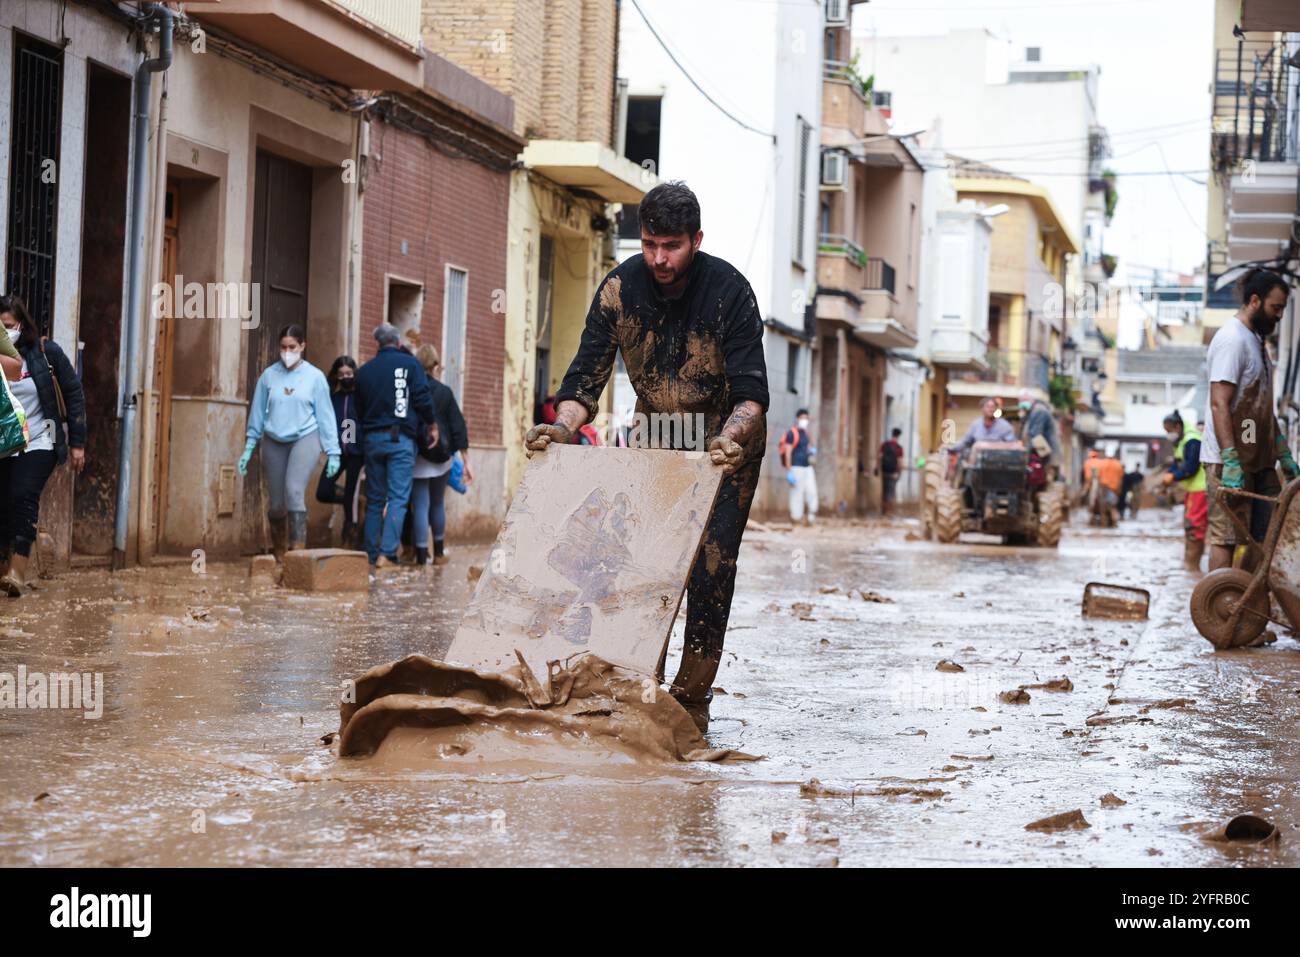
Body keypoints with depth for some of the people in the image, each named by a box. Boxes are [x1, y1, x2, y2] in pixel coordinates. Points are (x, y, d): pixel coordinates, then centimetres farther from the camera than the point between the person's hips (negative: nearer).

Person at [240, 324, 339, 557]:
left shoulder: (315, 376, -2)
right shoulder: (269, 375, 1)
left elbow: (325, 415, 1)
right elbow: (257, 413, 8)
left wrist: (333, 452, 1)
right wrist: (249, 448, 8)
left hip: (305, 438, -3)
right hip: (274, 442, 3)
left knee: (294, 491, -24)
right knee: (276, 502, 7)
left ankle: (298, 550, -24)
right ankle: (279, 551, 28)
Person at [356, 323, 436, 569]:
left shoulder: (364, 370, 10)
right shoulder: (409, 363, -2)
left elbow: (359, 409, 15)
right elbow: (423, 399, -7)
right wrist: (431, 424, 8)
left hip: (372, 438, 4)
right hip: (400, 438, -4)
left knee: (374, 499, 11)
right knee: (398, 498, -7)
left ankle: (372, 555, 9)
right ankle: (387, 553, -19)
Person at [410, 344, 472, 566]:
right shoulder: (444, 392, -3)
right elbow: (458, 428, -2)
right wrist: (466, 462, 2)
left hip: (415, 458, -1)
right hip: (441, 460, 1)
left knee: (420, 507, 3)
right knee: (437, 504, 18)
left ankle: (422, 556, -2)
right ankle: (438, 553, 28)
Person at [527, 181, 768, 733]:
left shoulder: (728, 291, -22)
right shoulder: (620, 288, -14)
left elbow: (751, 391, -26)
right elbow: (587, 376, -15)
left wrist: (729, 438, -47)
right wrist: (564, 426, -35)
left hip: (726, 440, -3)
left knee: (710, 565, -11)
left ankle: (692, 697, -6)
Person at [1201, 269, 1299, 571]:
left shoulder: (1255, 340, 18)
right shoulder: (1232, 339, -13)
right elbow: (1219, 404, -20)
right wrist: (1230, 461, -26)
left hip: (1258, 458, 10)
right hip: (1231, 460, -10)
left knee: (1263, 535, 9)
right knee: (1226, 537, -8)